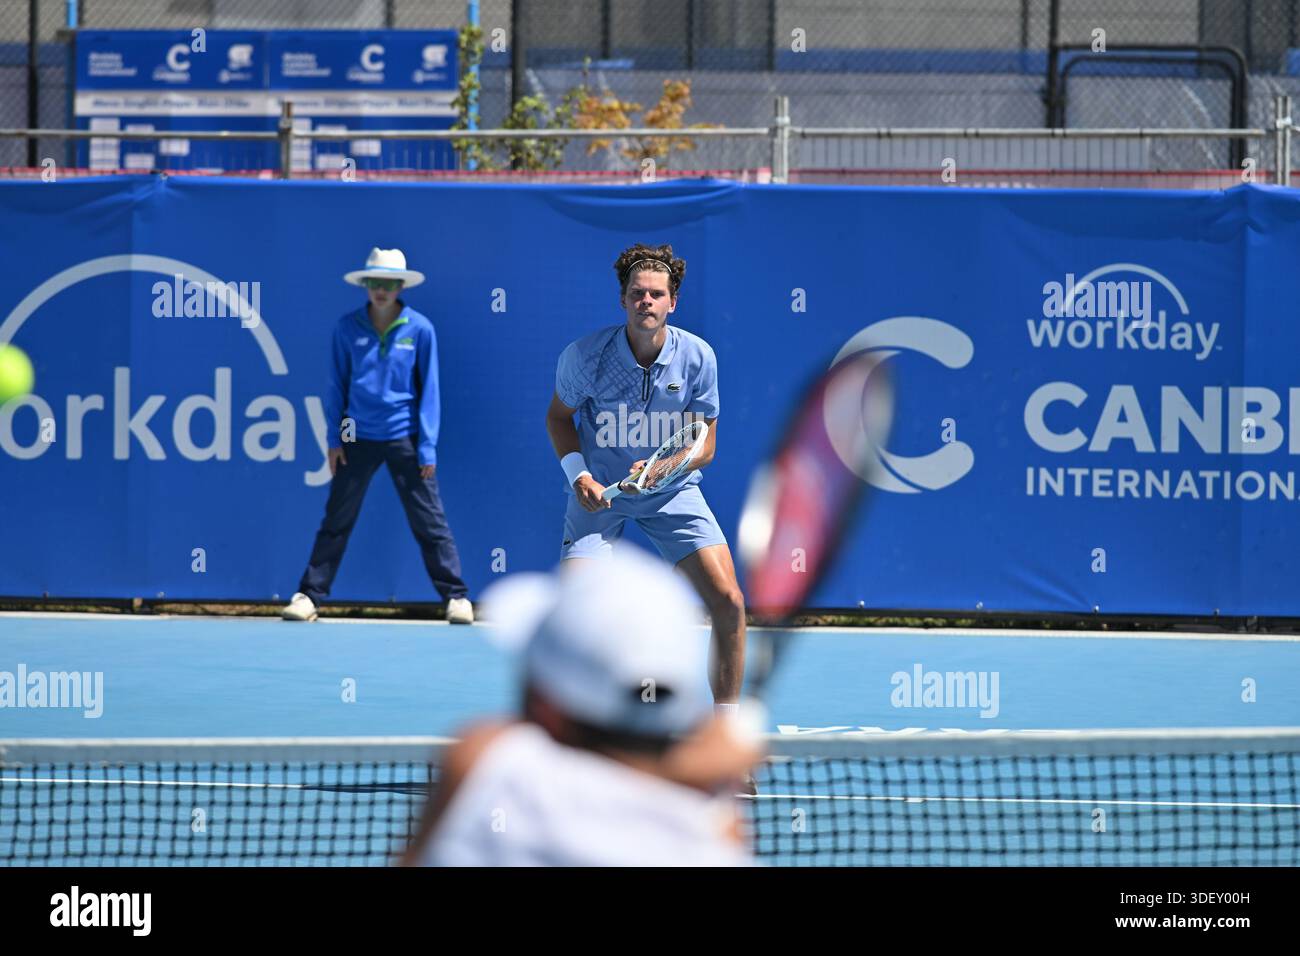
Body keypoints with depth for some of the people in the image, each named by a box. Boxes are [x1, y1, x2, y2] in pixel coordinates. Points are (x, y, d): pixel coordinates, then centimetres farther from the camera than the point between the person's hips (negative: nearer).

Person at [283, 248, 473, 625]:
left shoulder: (419, 329, -3)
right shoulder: (348, 328, 1)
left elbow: (428, 389, 0)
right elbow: (337, 385, 7)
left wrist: (427, 448, -5)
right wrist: (334, 439, 2)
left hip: (405, 438, -1)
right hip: (358, 438, 2)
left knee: (429, 523, 0)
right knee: (336, 522, 5)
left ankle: (456, 597, 6)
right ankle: (309, 596, 10)